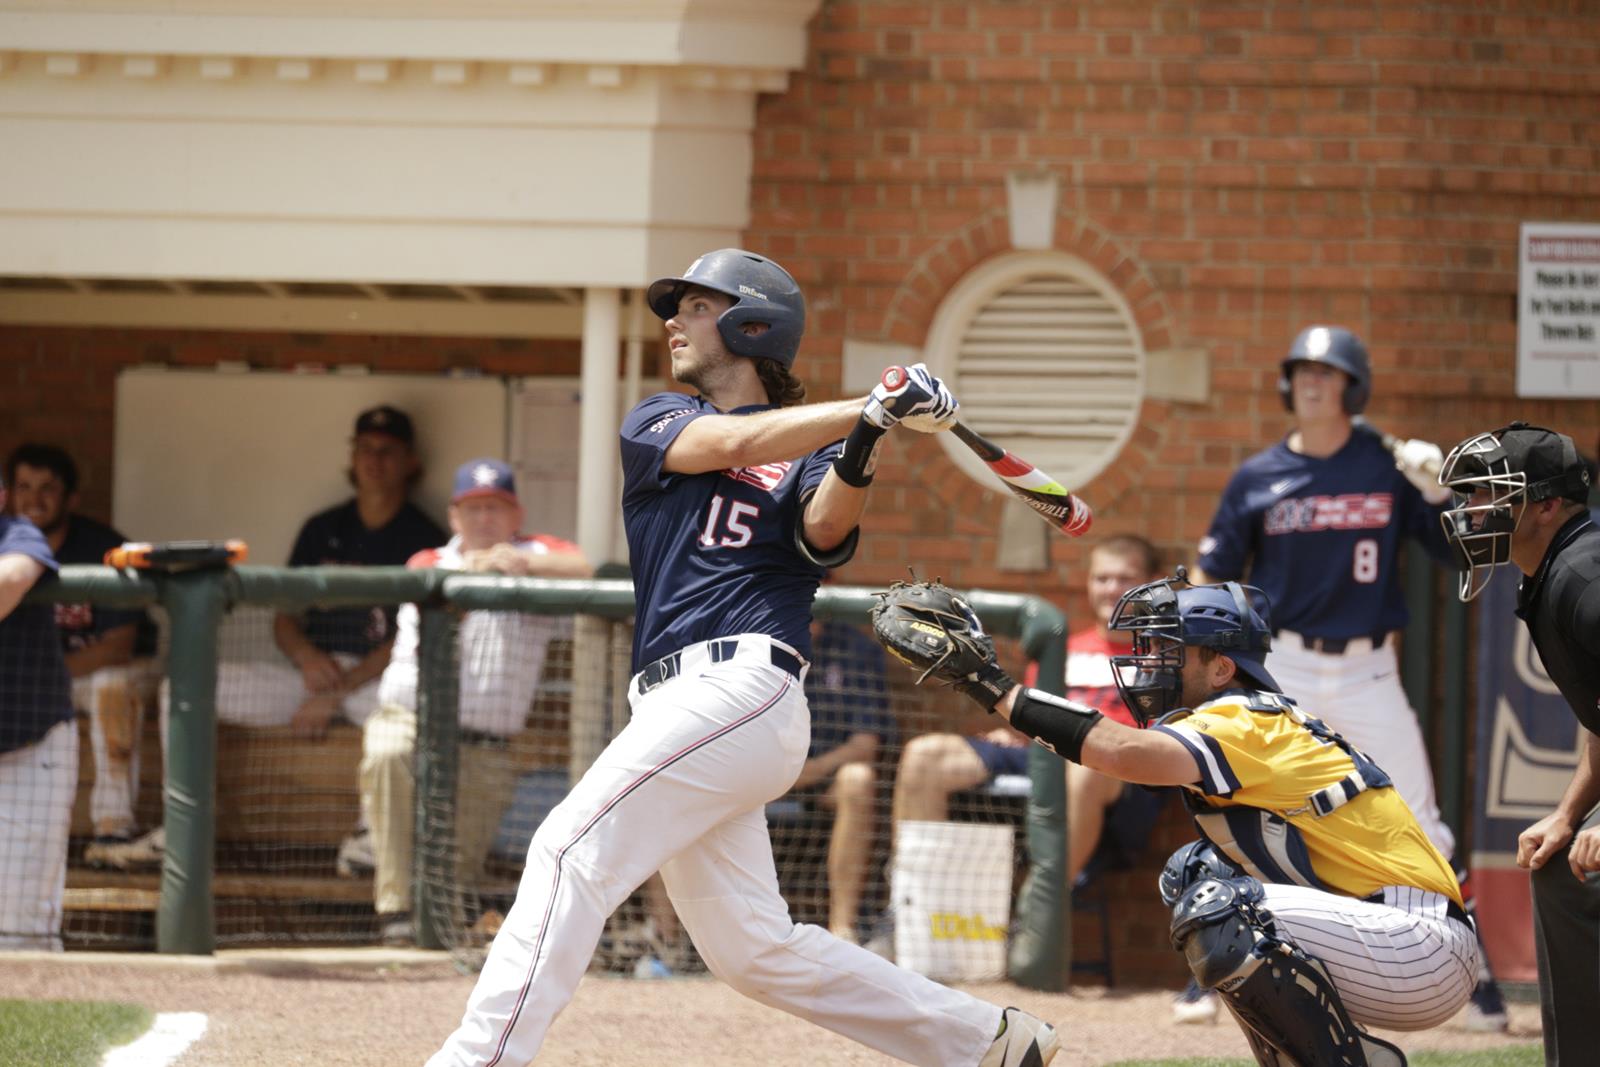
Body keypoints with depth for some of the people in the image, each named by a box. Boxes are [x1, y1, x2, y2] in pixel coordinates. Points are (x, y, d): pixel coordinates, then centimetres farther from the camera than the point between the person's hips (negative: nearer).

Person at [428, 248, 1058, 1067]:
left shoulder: (808, 453, 10)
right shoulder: (656, 423, 21)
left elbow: (824, 530, -11)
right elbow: (726, 443, 0)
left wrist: (860, 454, -31)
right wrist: (869, 409, -13)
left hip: (740, 684, -6)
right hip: (681, 703, 6)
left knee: (571, 852, -17)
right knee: (753, 952, 5)